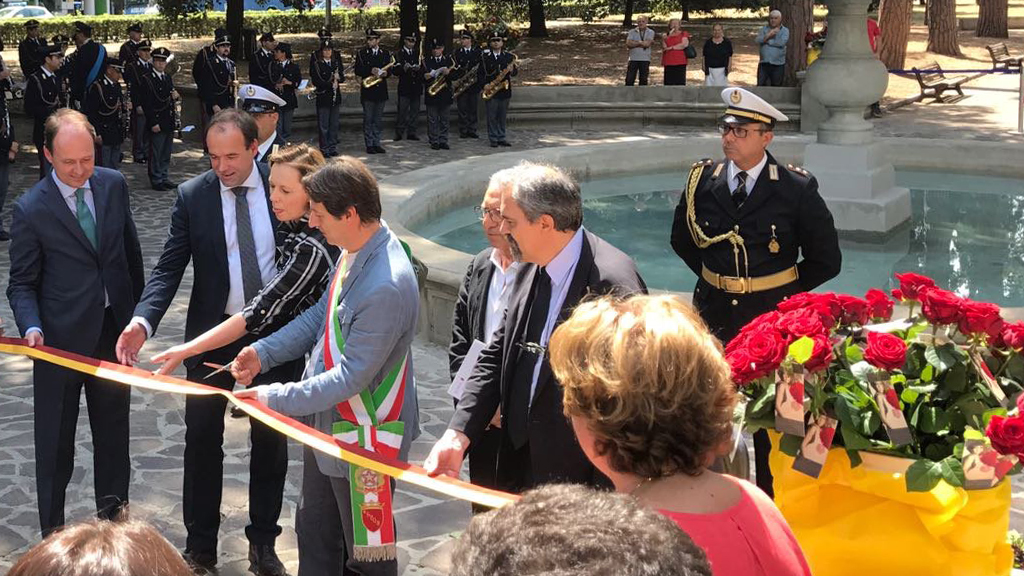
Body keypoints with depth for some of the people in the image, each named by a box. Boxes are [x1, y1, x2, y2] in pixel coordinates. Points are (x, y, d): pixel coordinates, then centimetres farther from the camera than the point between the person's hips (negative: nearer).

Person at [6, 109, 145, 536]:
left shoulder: (114, 185, -2)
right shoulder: (30, 209, -13)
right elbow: (22, 283, -7)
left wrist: (138, 311, 13)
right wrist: (31, 327, -24)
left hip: (114, 330, 4)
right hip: (62, 338, -4)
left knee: (114, 432, 17)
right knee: (55, 441, 8)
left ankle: (114, 517, 33)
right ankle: (52, 532, 23)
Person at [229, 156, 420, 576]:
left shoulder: (387, 287, -32)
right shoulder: (354, 251, -3)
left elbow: (352, 376, -28)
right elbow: (321, 316, 11)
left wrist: (278, 399, -21)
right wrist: (263, 353, 0)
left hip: (364, 436, -9)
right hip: (327, 423, 9)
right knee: (314, 535, 24)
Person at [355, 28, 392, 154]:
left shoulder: (385, 53, 9)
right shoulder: (361, 53, 0)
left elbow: (389, 69, 12)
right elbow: (357, 70, -6)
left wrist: (385, 73, -11)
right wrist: (370, 71, -21)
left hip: (381, 90, 3)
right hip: (368, 91, -3)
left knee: (378, 119, 8)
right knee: (368, 119, -1)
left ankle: (376, 143, 14)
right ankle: (369, 144, 4)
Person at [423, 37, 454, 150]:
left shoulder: (449, 60, 11)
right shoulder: (426, 61, 7)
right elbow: (423, 75, -2)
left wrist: (449, 72, -17)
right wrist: (427, 75, -22)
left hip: (445, 94, 1)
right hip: (431, 94, -1)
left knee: (444, 119, 5)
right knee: (432, 120, 0)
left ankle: (443, 141, 11)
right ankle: (434, 142, 5)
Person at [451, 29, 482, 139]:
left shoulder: (478, 52, 6)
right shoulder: (456, 53, 6)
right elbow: (453, 69, 2)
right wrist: (456, 80, -10)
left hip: (474, 84, 1)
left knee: (473, 109, 5)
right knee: (462, 109, 0)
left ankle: (472, 130, 12)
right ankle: (463, 131, 5)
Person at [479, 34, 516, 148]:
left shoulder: (509, 56, 8)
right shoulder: (484, 57, 3)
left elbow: (515, 72, 5)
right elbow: (480, 73, 1)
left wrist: (512, 69, -18)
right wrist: (484, 85, -14)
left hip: (505, 90, 2)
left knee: (502, 116, 7)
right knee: (491, 116, -1)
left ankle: (501, 138, 15)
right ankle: (493, 139, 5)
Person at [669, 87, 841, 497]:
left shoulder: (796, 190, -9)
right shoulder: (703, 181, 0)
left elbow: (826, 260, 1)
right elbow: (682, 240, 18)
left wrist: (782, 293, 1)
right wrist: (714, 277, 11)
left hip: (773, 316, -3)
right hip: (715, 314, 3)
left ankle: (769, 503, 21)